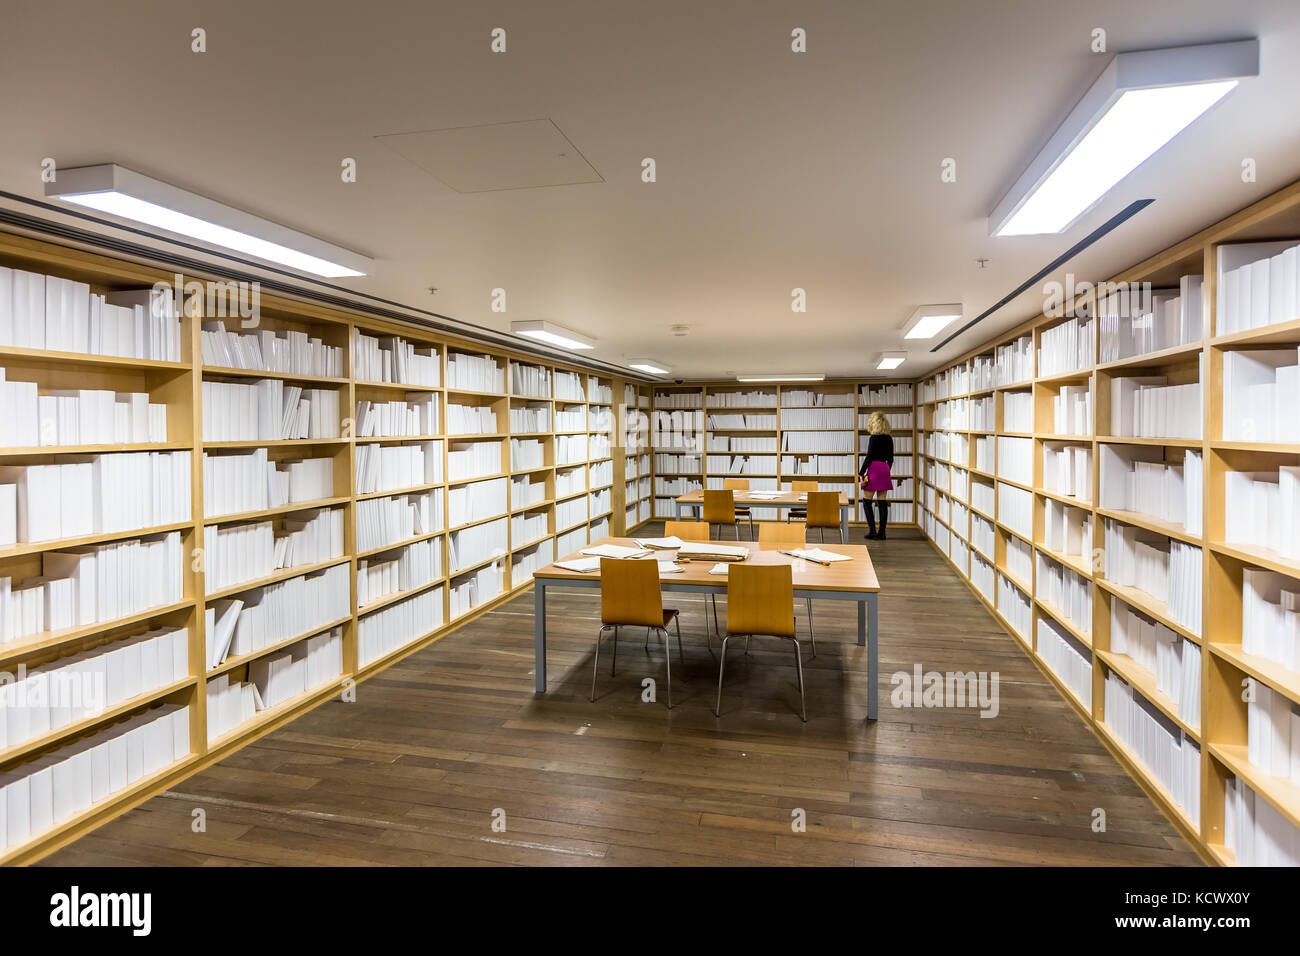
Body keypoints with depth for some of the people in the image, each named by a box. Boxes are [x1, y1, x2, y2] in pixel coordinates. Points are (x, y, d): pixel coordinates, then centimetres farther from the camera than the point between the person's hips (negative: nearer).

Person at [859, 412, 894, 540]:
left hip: (874, 469, -7)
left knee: (867, 502, 1)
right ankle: (882, 533, 9)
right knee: (882, 502, 8)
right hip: (885, 469, 7)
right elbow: (890, 458, 13)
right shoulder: (889, 438, 8)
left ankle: (873, 532, -3)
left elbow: (869, 457, -14)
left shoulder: (874, 438, -10)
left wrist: (861, 473, -10)